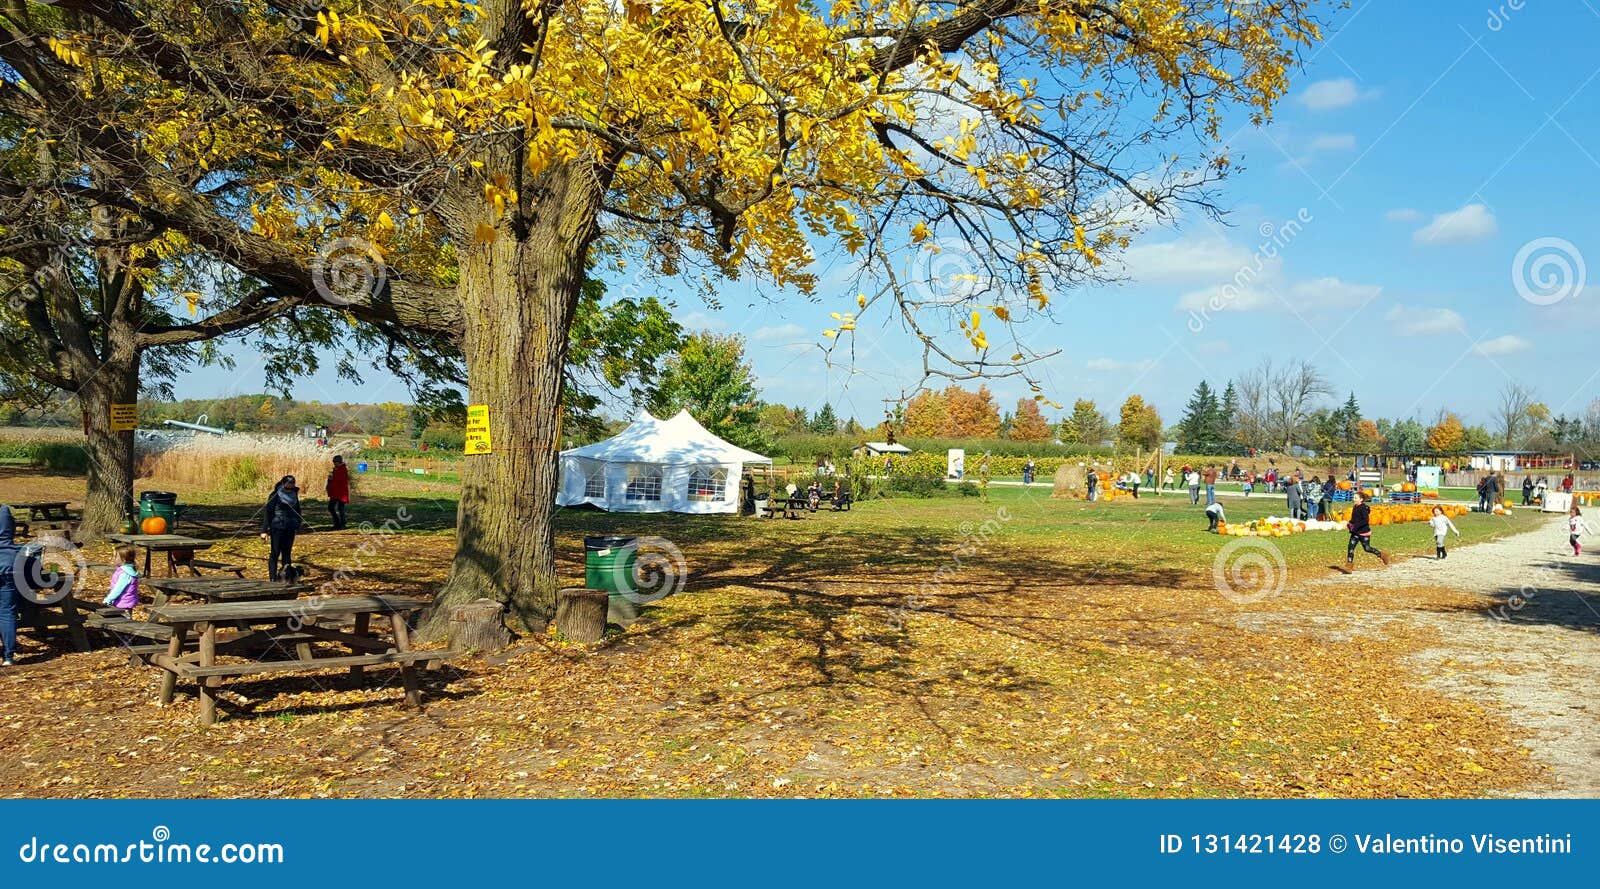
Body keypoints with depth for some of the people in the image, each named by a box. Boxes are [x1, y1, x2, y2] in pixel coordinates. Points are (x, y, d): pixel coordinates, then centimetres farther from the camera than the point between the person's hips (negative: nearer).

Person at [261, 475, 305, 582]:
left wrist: (298, 524, 12)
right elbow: (268, 512, -9)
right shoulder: (275, 495, -7)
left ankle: (286, 575, 13)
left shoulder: (294, 495, 10)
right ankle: (273, 578, -1)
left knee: (287, 552, 9)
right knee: (275, 553, -4)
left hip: (290, 529, 5)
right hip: (277, 528, -5)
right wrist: (264, 530, -12)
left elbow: (297, 511, 20)